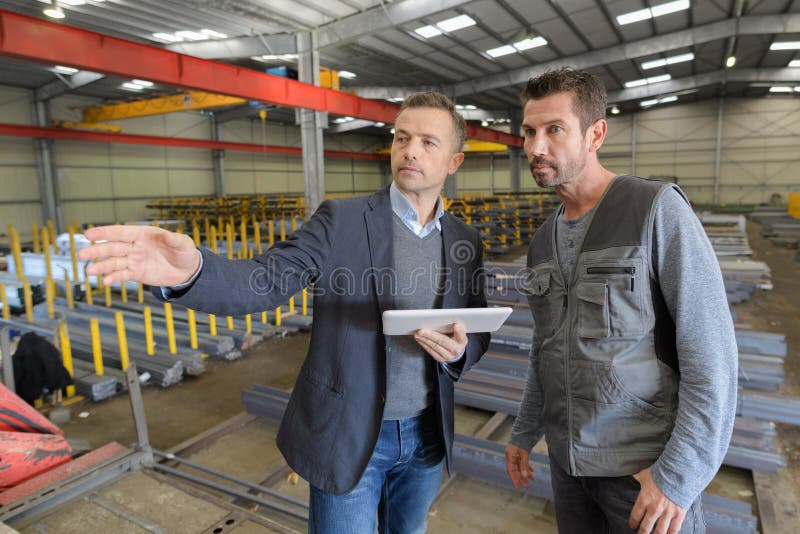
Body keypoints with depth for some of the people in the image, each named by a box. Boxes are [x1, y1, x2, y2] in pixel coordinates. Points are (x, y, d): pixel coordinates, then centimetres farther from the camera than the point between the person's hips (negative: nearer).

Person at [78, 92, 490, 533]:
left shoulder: (466, 240, 1)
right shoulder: (342, 220, -11)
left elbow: (478, 332, 8)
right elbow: (266, 279, -21)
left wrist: (460, 349, -16)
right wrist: (190, 271, -42)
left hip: (426, 436, 5)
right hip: (349, 435, -4)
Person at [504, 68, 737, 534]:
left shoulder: (658, 209, -13)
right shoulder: (543, 241, 5)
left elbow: (711, 351, -16)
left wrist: (680, 472, -17)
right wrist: (524, 434, 15)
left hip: (649, 463, -5)